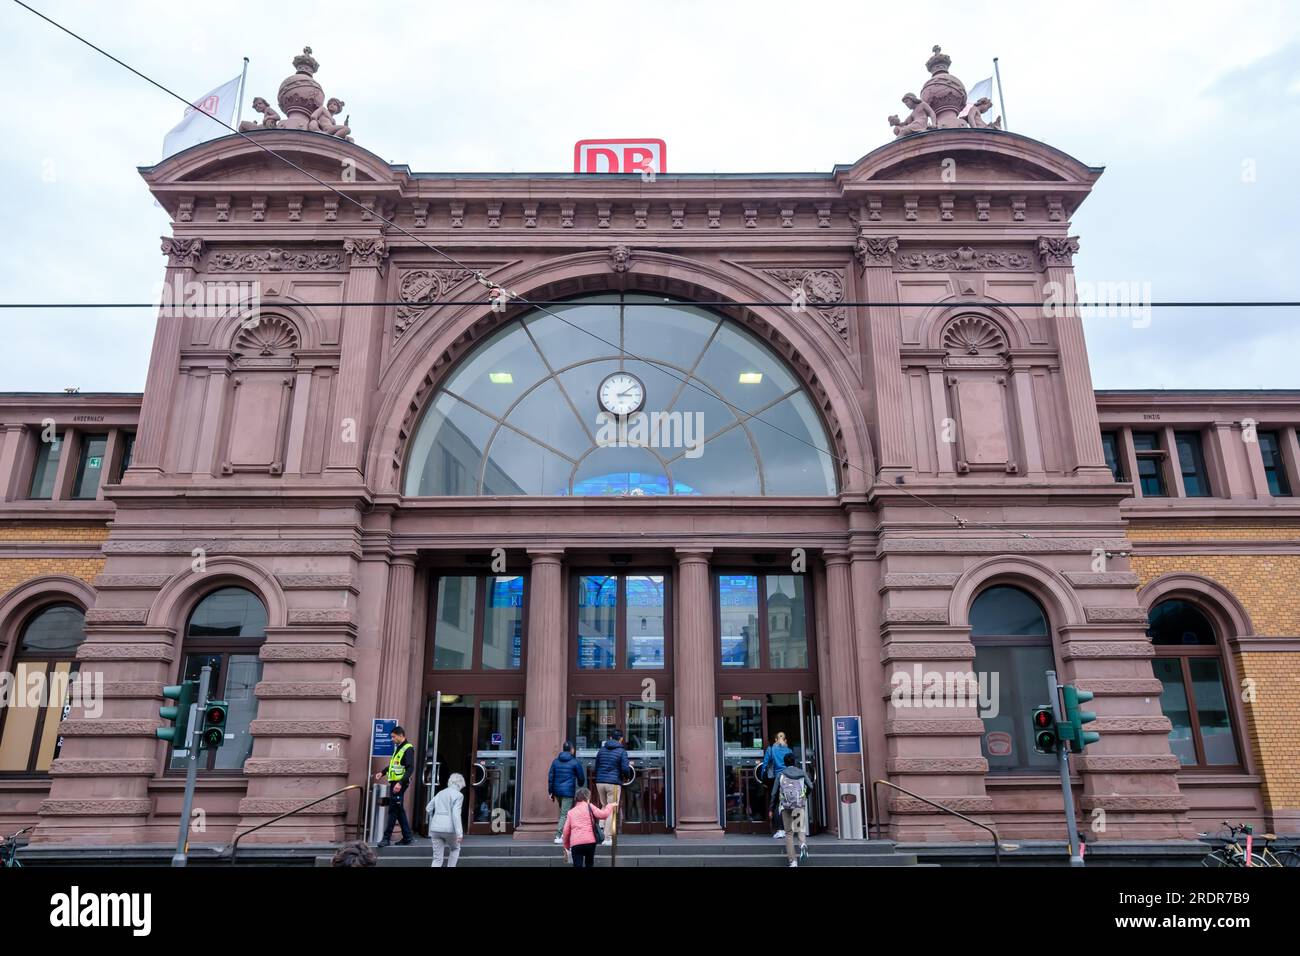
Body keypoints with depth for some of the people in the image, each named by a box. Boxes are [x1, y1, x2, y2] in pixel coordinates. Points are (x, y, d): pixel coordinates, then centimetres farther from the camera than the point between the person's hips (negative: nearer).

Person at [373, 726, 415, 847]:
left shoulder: (408, 749, -13)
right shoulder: (398, 747, 16)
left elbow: (410, 769, -20)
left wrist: (400, 783, -28)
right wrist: (382, 773, 20)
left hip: (399, 784, -9)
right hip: (394, 782, 9)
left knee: (393, 810, -5)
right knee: (399, 811, 11)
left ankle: (387, 838, 0)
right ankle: (407, 838, 16)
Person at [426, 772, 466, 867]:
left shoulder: (440, 793, 15)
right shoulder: (458, 795, -4)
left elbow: (428, 809, 20)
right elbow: (456, 814, -15)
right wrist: (459, 833, -18)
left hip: (435, 827, 5)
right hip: (449, 828, -5)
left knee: (437, 858, 9)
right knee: (455, 849, 24)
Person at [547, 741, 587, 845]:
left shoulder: (555, 761, 8)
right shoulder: (575, 762, -4)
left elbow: (550, 776, 6)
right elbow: (581, 778, 3)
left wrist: (551, 792, 11)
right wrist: (580, 785, 26)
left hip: (557, 791, 5)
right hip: (568, 791, -5)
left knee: (563, 812, 20)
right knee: (565, 814, -3)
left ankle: (563, 833, 17)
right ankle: (558, 836, -8)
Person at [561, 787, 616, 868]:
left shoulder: (571, 812, 17)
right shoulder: (589, 807, 8)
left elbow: (566, 831, 15)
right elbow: (603, 815, -3)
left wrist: (566, 846, 26)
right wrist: (610, 806, 15)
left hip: (575, 843, 1)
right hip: (590, 841, -1)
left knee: (577, 866, -2)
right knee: (589, 864, 19)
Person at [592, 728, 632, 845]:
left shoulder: (602, 750, 11)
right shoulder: (621, 751, -3)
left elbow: (595, 768, 13)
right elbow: (625, 768, -11)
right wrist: (627, 776, 8)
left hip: (600, 783, 5)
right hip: (614, 783, -5)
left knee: (604, 808, 19)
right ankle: (608, 838, 0)